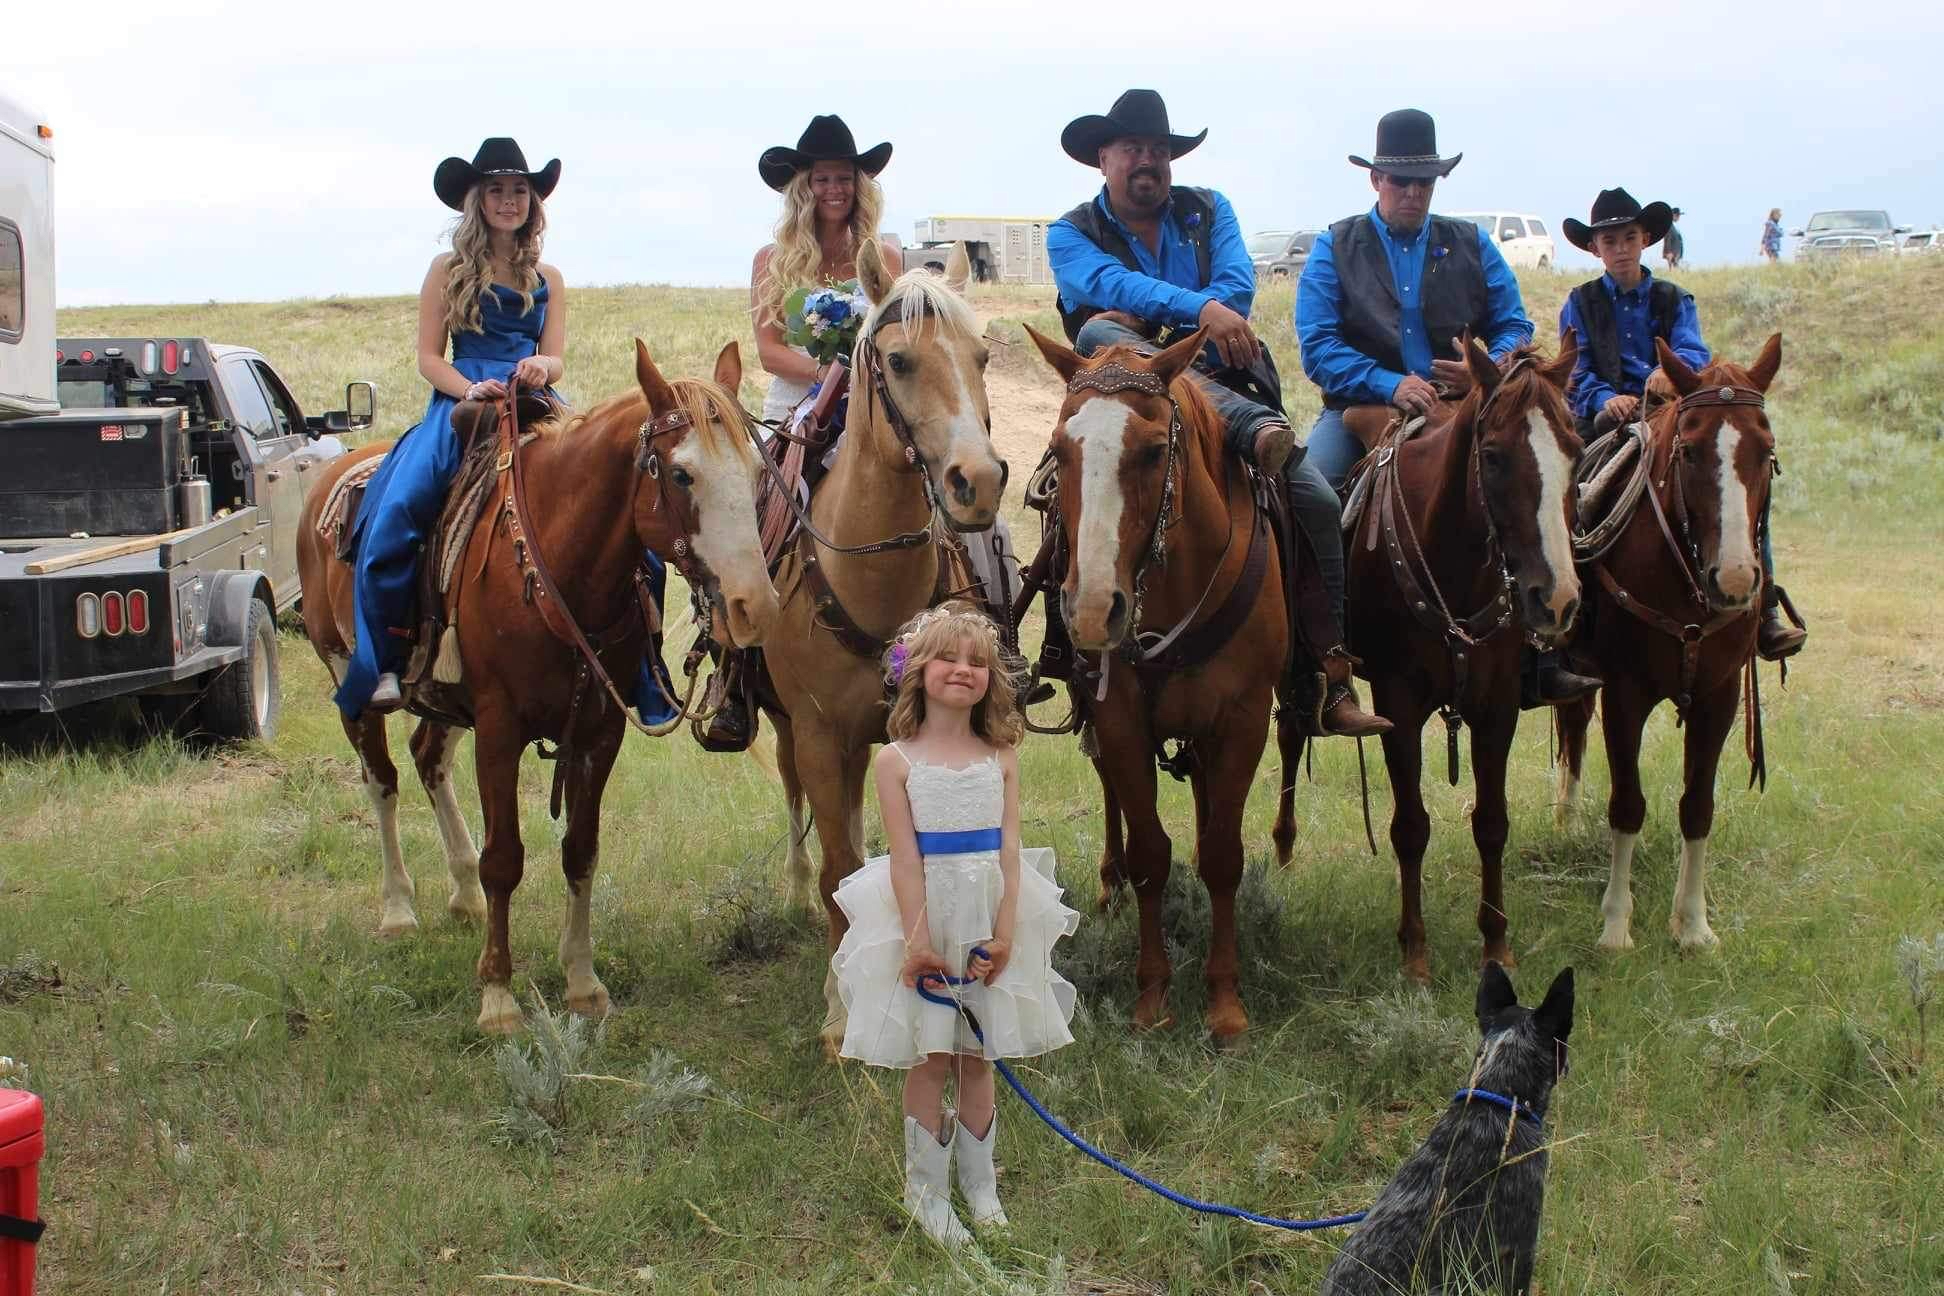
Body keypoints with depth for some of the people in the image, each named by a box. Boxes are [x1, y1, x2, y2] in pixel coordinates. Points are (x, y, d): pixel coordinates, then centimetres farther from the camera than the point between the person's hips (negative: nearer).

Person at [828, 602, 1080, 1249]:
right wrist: (918, 937, -15)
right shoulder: (897, 760, -4)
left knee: (977, 1056, 10)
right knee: (930, 1059, 2)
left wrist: (1004, 933, -10)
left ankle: (979, 1187, 22)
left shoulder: (1001, 758, 4)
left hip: (988, 916, 2)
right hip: (926, 913, -2)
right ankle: (927, 1192, 14)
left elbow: (1009, 850, -1)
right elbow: (906, 857, -9)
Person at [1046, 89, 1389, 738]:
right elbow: (1113, 285, -15)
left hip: (1222, 384, 3)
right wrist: (1201, 309, -32)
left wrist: (1161, 343, -16)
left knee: (1319, 501, -18)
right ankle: (1257, 428, -50)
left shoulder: (1207, 211, 16)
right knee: (1098, 333, -34)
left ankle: (1331, 677, -12)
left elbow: (1238, 287, -3)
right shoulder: (1071, 234, 8)